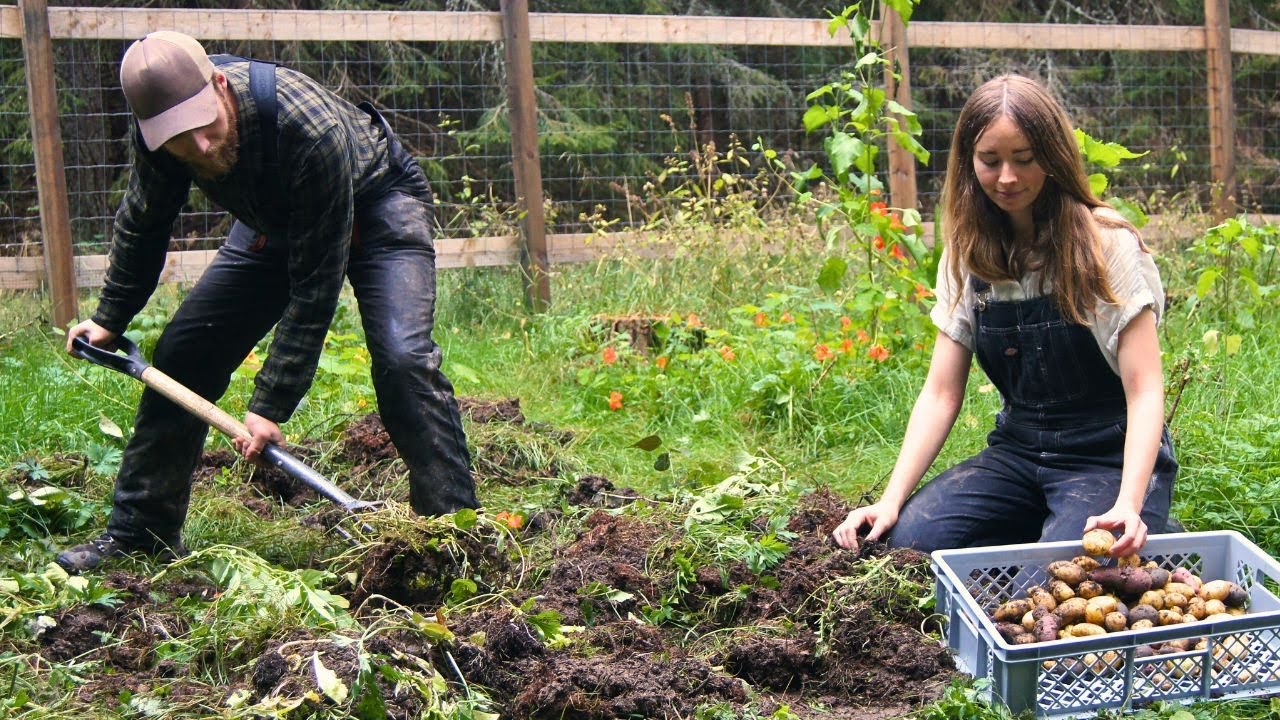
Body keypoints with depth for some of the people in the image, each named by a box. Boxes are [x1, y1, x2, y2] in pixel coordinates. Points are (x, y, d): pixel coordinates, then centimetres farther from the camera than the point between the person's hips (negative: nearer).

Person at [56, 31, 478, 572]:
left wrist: (271, 405, -34)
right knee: (182, 353, 0)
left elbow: (316, 284, -36)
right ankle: (137, 533, 14)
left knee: (402, 357, -28)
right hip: (276, 220, 6)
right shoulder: (157, 131, -24)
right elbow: (142, 224, 1)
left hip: (376, 207, -6)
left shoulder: (310, 127, -42)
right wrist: (109, 319, 7)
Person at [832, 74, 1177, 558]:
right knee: (908, 538, -20)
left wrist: (1128, 504, -32)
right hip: (1017, 453, 5)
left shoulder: (1106, 244, -11)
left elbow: (1145, 392, -15)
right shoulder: (967, 255, 3)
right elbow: (941, 394, 0)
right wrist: (891, 499, -14)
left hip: (1111, 459, -4)